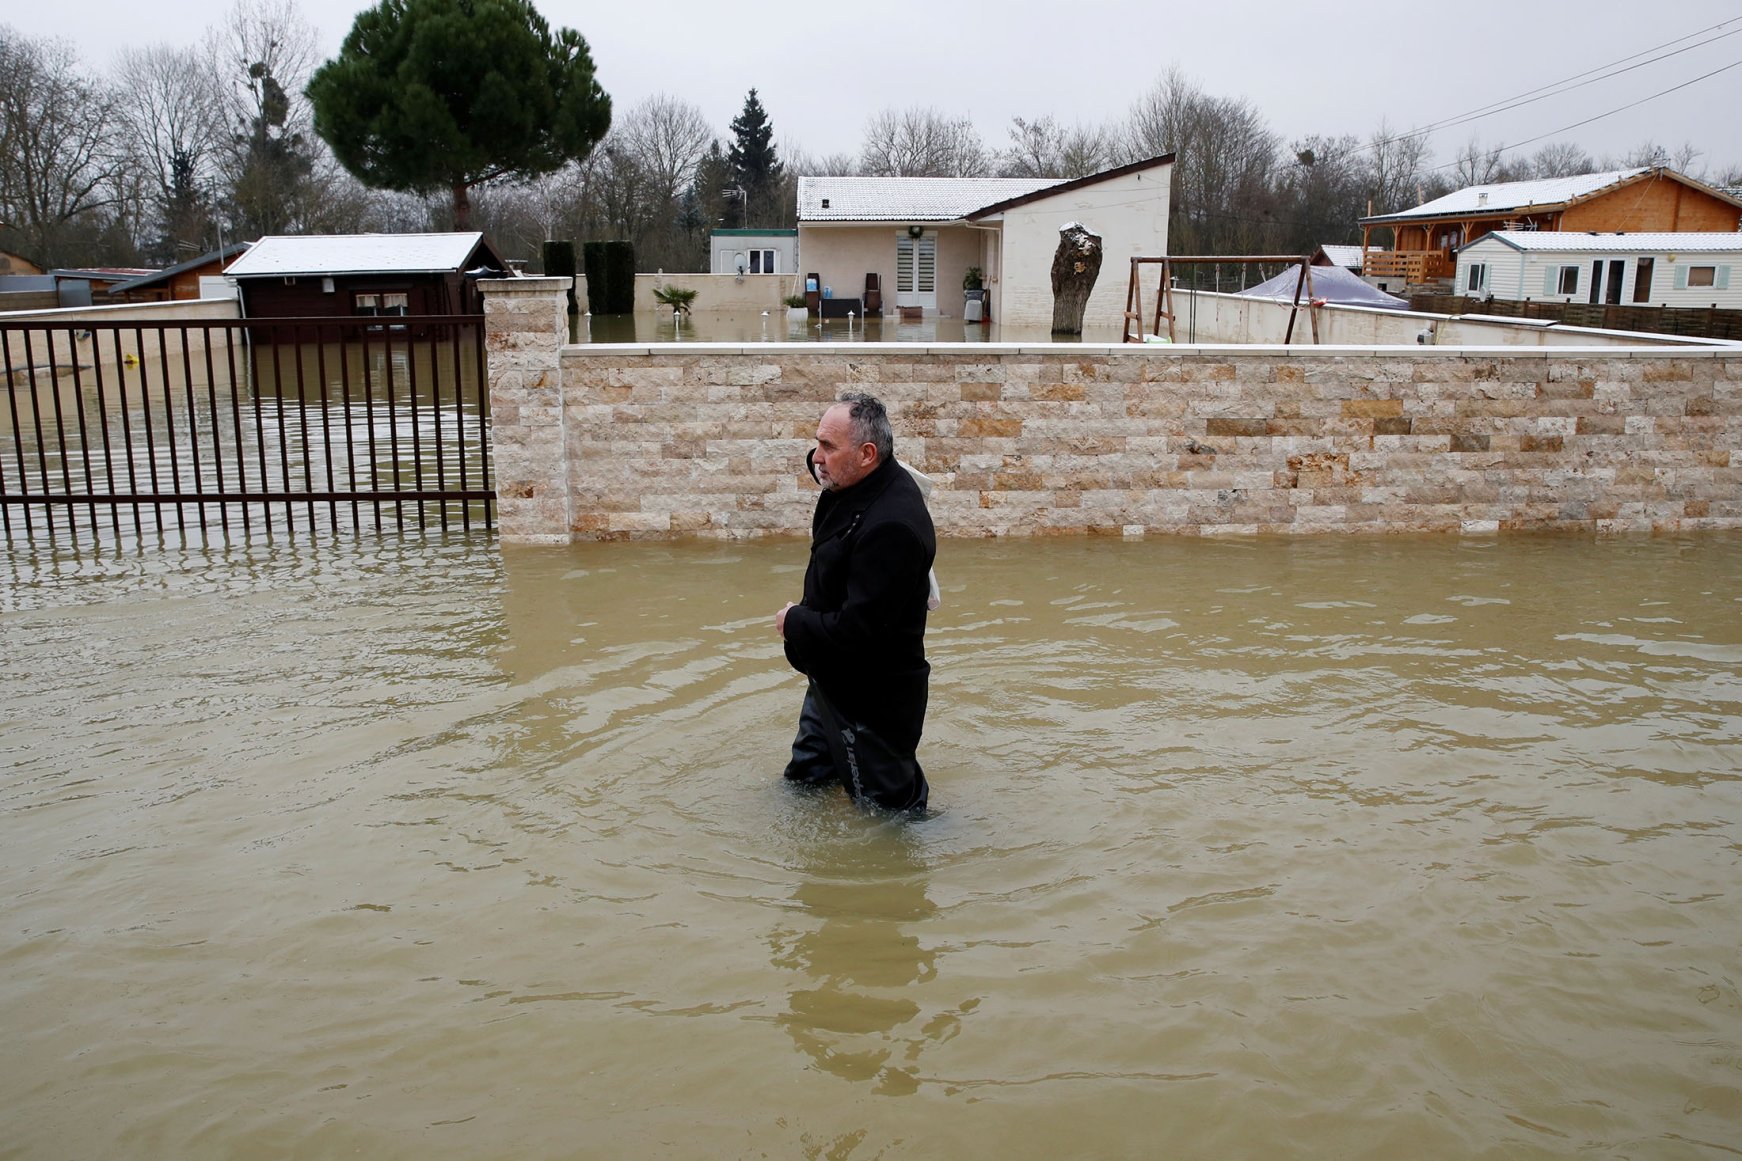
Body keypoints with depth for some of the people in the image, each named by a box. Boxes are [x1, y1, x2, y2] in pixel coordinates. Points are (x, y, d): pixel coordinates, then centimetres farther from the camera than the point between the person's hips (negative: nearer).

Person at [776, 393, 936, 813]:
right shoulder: (855, 485, -2)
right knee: (805, 780, 27)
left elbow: (858, 629, -32)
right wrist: (821, 460, 3)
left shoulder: (890, 526, -33)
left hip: (872, 700, -10)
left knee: (889, 804, 8)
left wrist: (795, 622, -15)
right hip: (832, 683, 10)